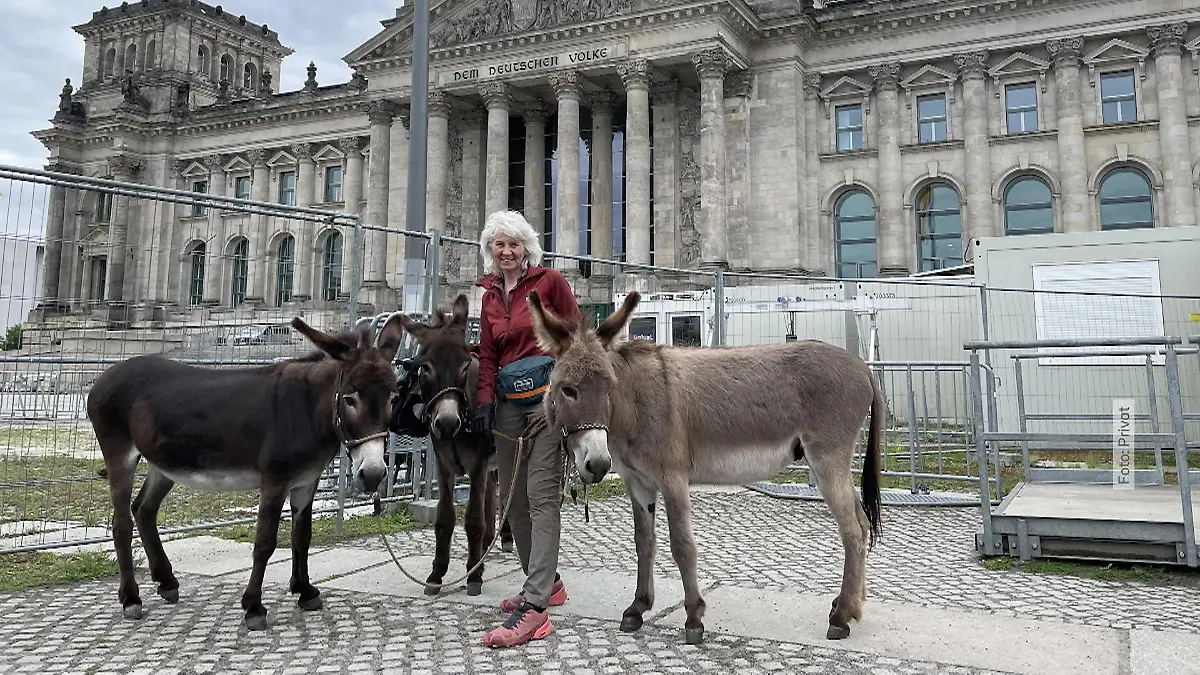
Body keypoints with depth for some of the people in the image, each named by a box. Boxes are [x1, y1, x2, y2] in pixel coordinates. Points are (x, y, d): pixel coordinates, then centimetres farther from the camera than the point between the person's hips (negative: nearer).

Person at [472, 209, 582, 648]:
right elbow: (487, 355, 15)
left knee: (541, 495, -12)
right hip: (509, 399, 7)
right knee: (512, 498, 8)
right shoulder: (490, 295, 17)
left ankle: (534, 606, -14)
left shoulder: (550, 281, 1)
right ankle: (548, 582, 22)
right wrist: (485, 400, 1)